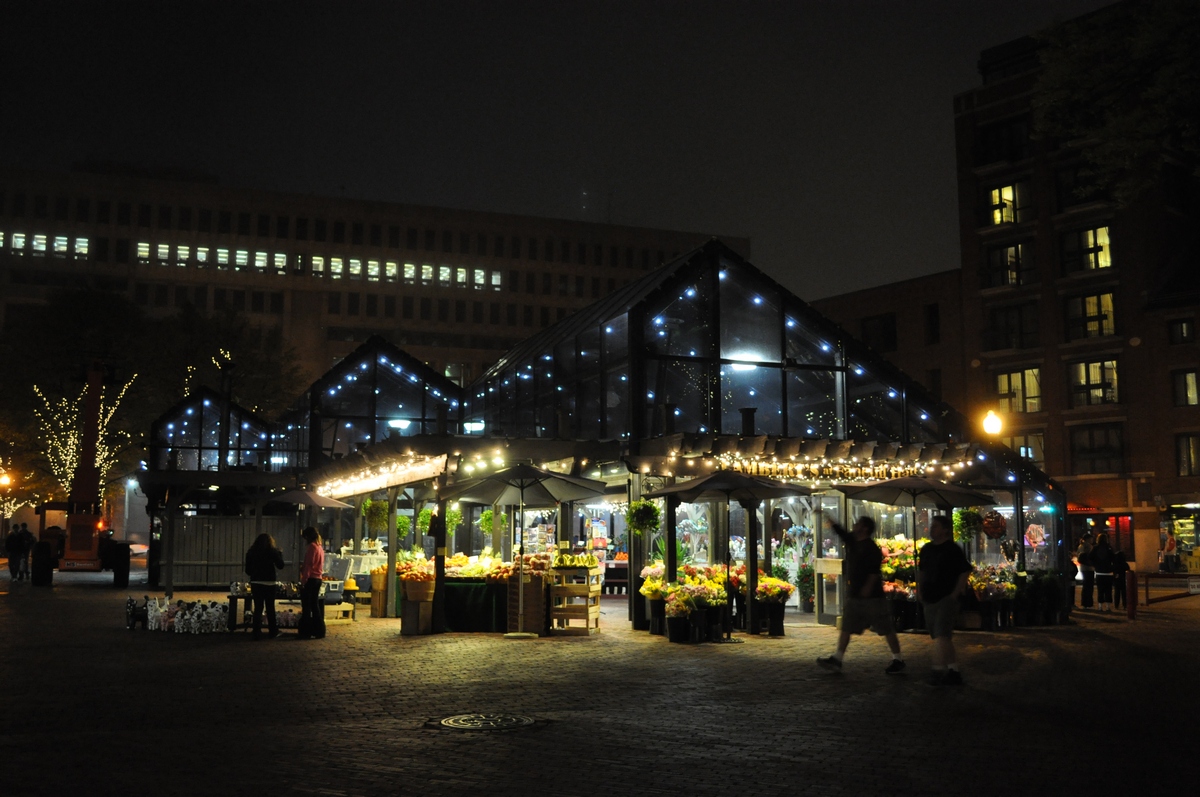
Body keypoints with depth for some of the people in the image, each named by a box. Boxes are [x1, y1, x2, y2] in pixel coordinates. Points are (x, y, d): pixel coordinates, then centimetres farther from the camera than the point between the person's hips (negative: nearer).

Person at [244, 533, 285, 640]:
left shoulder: (251, 552, 6)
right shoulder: (272, 551, -2)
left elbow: (248, 570, 7)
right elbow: (280, 565, 0)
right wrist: (280, 554, 13)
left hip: (255, 583, 2)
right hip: (269, 583, -2)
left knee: (258, 608, 6)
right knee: (270, 608, 10)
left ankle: (257, 633, 1)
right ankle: (273, 632, 17)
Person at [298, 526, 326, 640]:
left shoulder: (311, 547, -12)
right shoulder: (320, 547, 16)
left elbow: (309, 565, -17)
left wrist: (303, 581, -17)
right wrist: (303, 568, 14)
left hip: (310, 579, -9)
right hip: (318, 578, 9)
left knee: (306, 606, -4)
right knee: (315, 605, 12)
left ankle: (306, 632, -2)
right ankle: (318, 630, 13)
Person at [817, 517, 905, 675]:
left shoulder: (871, 548, -15)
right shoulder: (852, 541, 9)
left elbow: (874, 572, -20)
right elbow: (840, 531, 21)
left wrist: (867, 588, -24)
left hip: (872, 596, -9)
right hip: (854, 596, 9)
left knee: (887, 629, 0)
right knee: (846, 628, 7)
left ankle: (898, 661, 8)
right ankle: (837, 659, 9)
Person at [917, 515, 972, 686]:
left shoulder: (952, 549, -8)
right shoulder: (926, 549, 11)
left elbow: (965, 571, -8)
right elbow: (921, 571, 22)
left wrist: (956, 592, -13)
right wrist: (919, 590, 11)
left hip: (946, 598, -7)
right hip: (929, 599, 7)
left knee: (942, 635, -14)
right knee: (944, 637, 12)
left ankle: (939, 670, -14)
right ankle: (953, 670, 19)